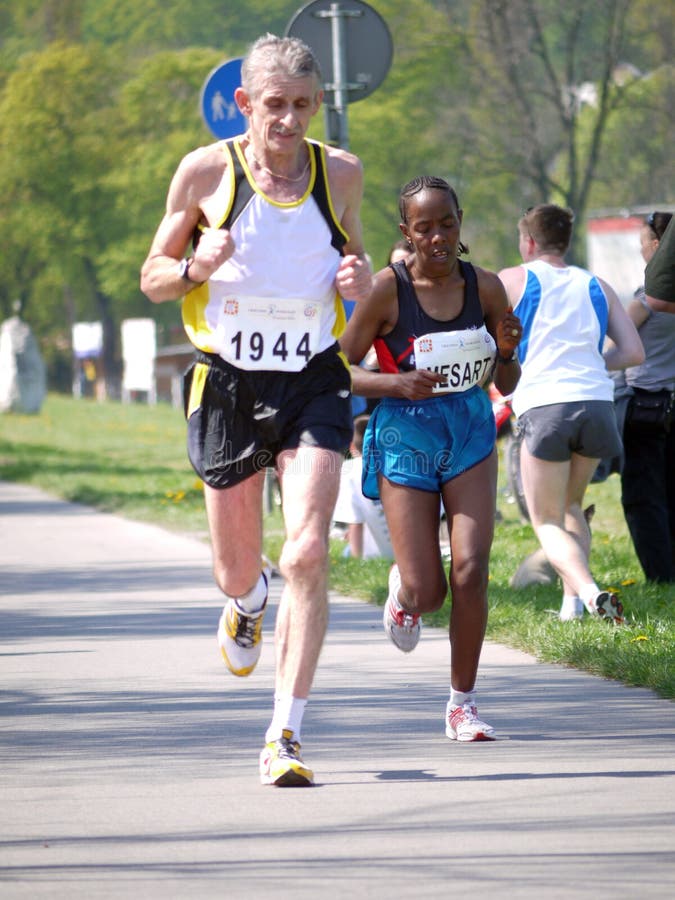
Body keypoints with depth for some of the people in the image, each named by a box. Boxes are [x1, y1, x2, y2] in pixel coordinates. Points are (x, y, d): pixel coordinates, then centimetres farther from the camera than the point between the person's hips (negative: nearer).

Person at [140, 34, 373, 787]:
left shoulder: (341, 173, 3)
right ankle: (247, 607, 49)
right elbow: (152, 278, 6)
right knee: (237, 574, 9)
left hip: (313, 383, 0)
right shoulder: (205, 171, -2)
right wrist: (196, 266, -16)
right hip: (229, 383, 0)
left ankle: (284, 737, -14)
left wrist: (360, 280, -3)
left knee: (307, 555, -17)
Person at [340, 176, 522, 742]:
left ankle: (463, 704, 2)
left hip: (471, 432, 2)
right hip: (407, 437, -2)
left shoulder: (484, 287, -1)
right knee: (426, 592, -4)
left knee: (470, 571, -13)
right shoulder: (387, 290, -11)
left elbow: (506, 385, 9)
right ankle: (404, 592, 36)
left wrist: (507, 351, -13)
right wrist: (396, 383, -22)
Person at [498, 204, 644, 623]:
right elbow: (634, 352, 11)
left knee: (548, 522, 5)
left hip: (544, 406, -4)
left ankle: (589, 591, -21)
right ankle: (573, 600, 13)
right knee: (571, 507, 26)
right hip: (597, 402, 4)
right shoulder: (597, 286, 18)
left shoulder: (513, 280, 8)